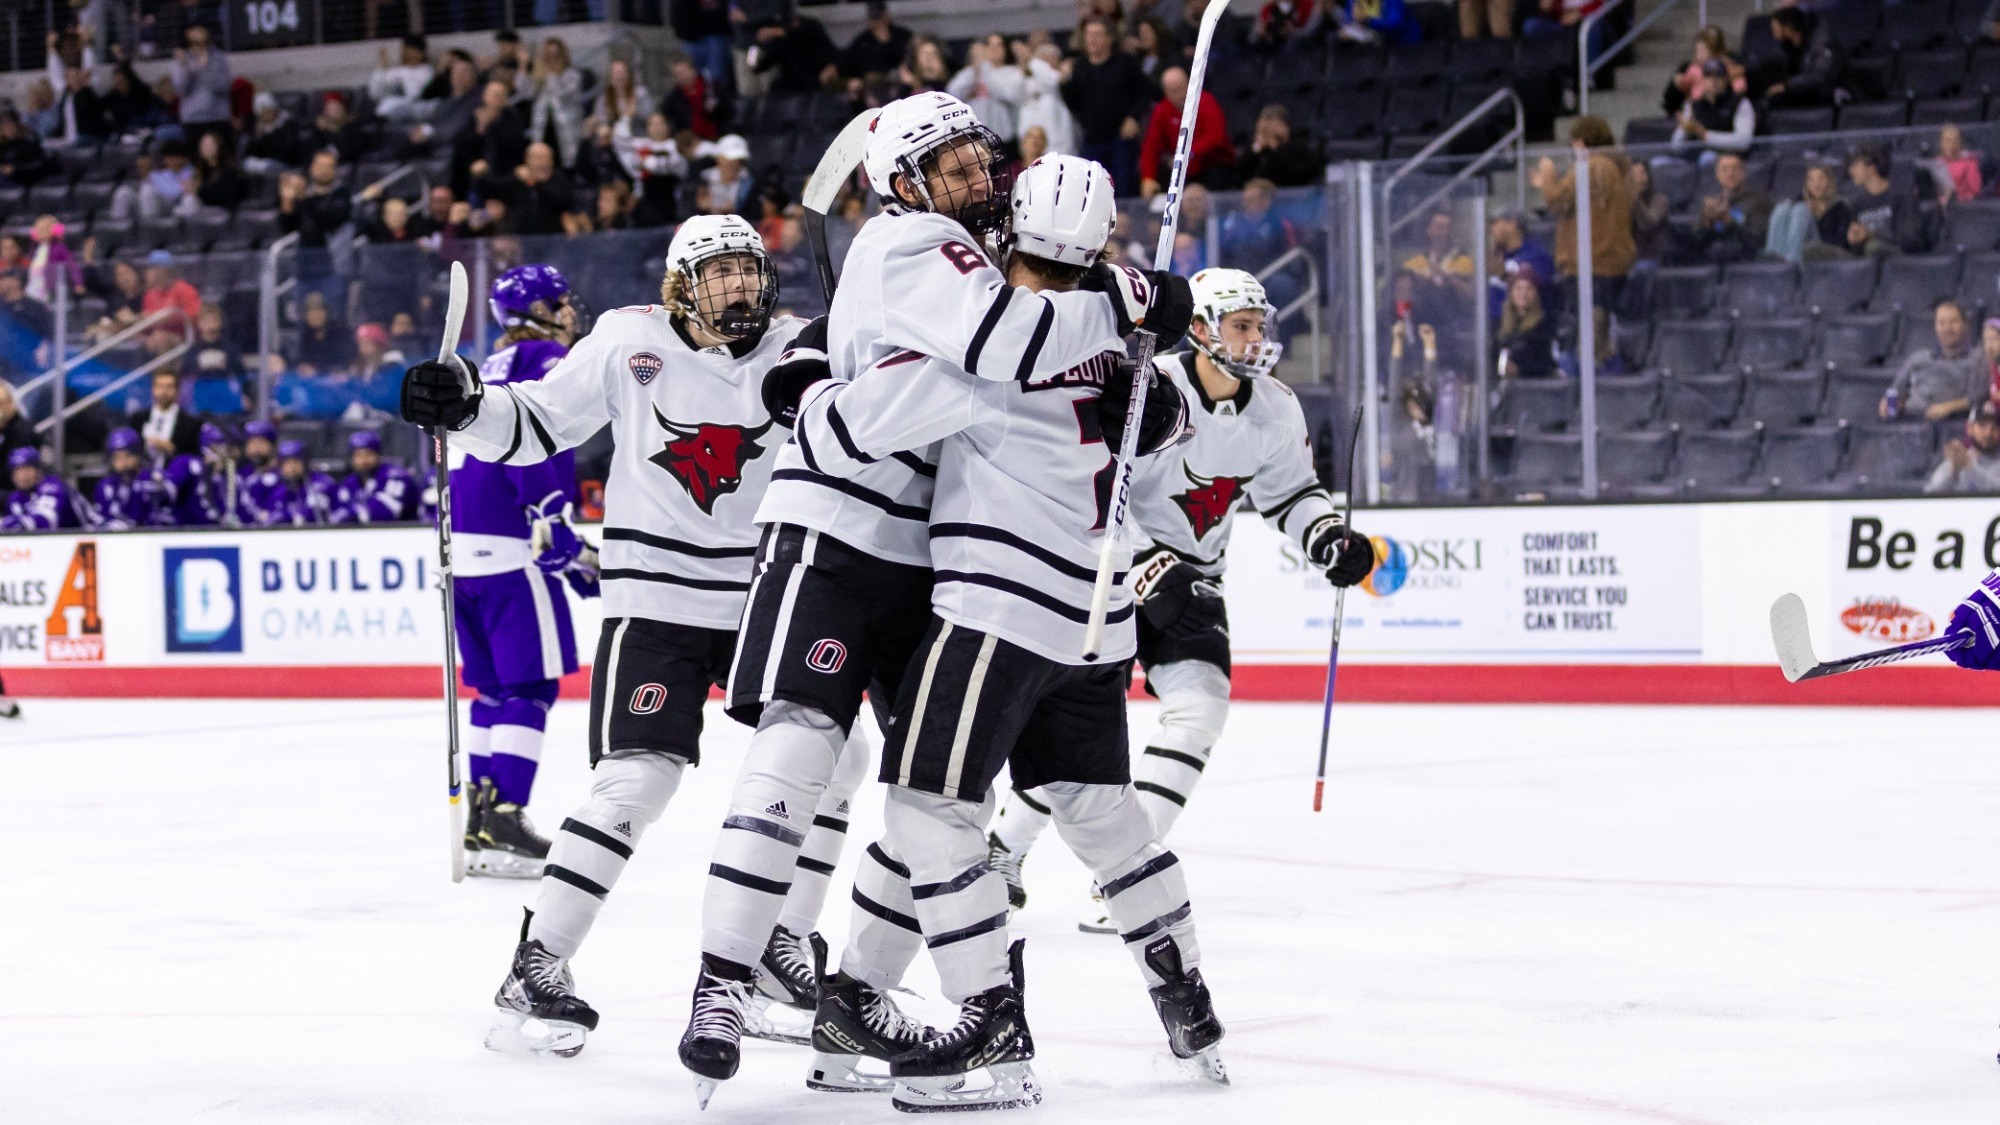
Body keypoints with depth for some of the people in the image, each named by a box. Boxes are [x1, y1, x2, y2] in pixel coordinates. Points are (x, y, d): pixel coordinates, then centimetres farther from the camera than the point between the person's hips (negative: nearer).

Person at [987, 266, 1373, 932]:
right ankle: (1002, 850, 14)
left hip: (1192, 577, 5)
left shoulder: (1275, 412, -4)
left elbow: (1290, 491, 12)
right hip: (1109, 570, -5)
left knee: (1200, 707, -14)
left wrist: (1329, 540, -7)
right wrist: (1150, 573, -28)